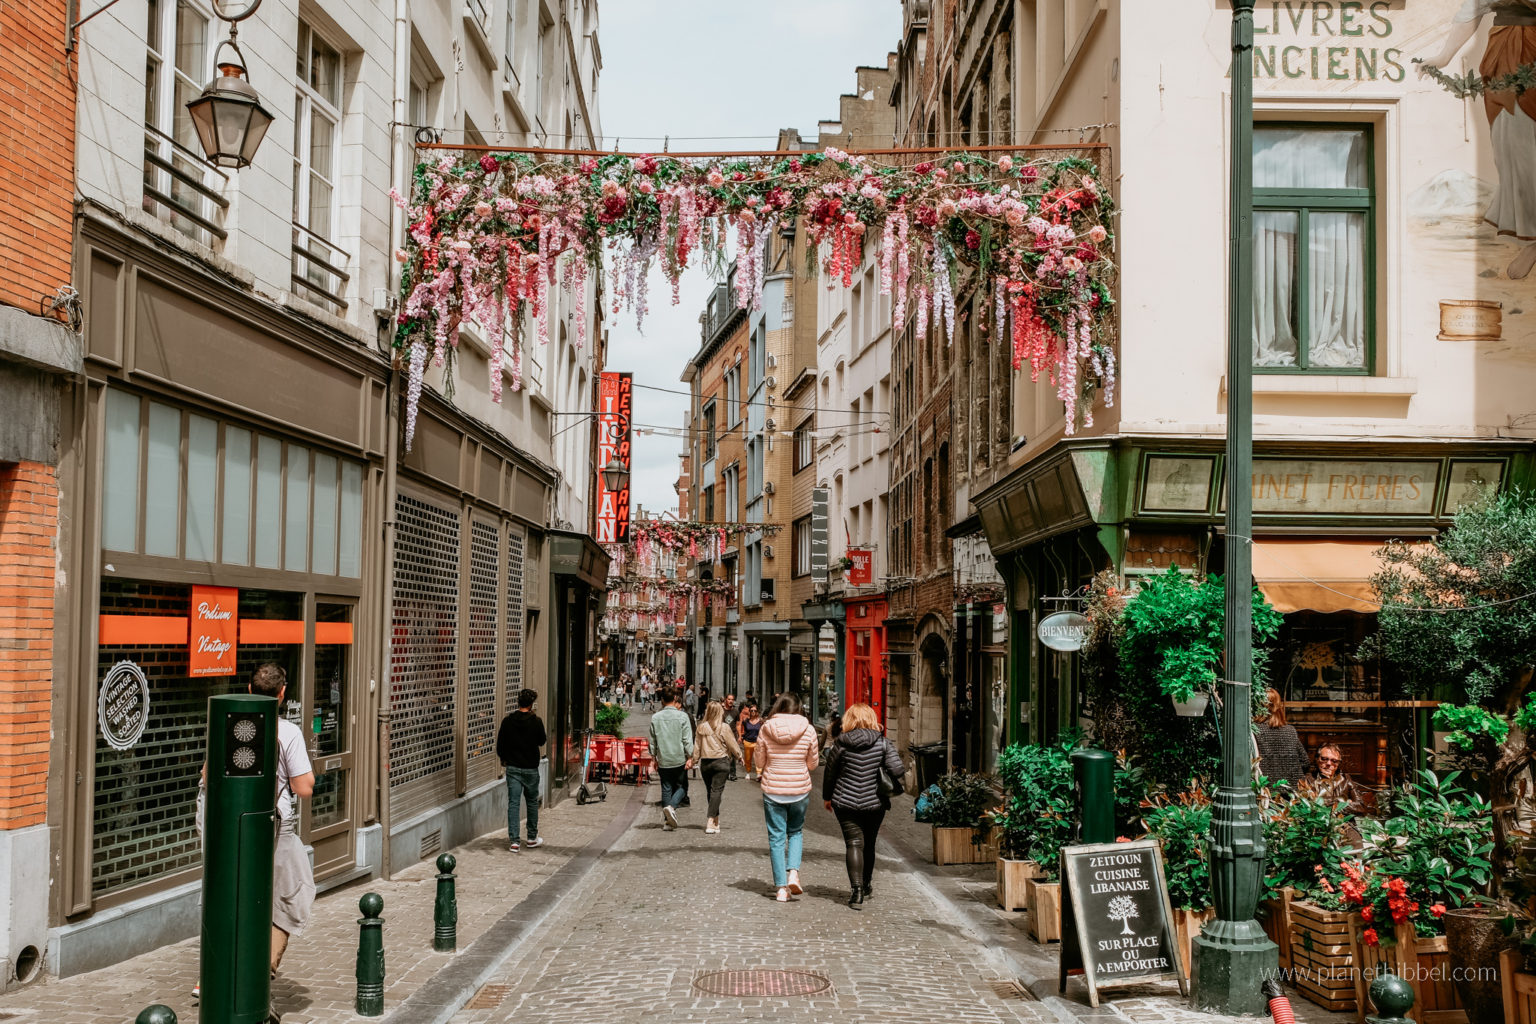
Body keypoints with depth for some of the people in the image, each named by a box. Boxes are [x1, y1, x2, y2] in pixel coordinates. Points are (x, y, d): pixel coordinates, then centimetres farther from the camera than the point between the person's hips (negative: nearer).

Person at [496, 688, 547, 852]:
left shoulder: (507, 720, -5)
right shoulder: (536, 721, -10)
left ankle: (514, 841, -4)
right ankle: (532, 838, 23)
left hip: (512, 768, 1)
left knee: (513, 803, 1)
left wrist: (503, 759, 20)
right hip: (530, 768, -1)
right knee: (532, 802, 14)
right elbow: (541, 741, 4)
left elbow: (500, 744, 2)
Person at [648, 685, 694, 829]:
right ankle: (672, 807, -16)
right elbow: (687, 740, -8)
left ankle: (667, 821, 7)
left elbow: (652, 741, 9)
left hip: (663, 760, 3)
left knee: (666, 788, 9)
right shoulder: (682, 716, -7)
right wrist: (690, 758, -3)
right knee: (681, 786, 10)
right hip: (679, 759, -3)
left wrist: (654, 758, 17)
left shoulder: (655, 717, 4)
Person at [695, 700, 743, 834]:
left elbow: (697, 746, 4)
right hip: (721, 761, -4)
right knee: (716, 790, -4)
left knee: (710, 790, 14)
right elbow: (732, 744, -4)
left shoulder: (702, 727, -1)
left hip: (705, 762, 4)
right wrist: (739, 756, 12)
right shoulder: (724, 727, -10)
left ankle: (716, 821, 22)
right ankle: (710, 822, -13)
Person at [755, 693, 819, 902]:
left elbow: (760, 763, 2)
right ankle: (793, 872, 0)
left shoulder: (765, 730, -6)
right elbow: (813, 764, 2)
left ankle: (782, 887, 5)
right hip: (800, 789, 1)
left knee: (776, 838, 7)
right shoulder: (808, 730, -6)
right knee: (795, 832, 20)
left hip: (772, 789, -1)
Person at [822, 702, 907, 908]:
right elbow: (898, 770, -14)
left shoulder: (841, 743, -5)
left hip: (846, 802, -2)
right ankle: (866, 887, 33)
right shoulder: (882, 743, -5)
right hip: (875, 803, 2)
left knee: (854, 843, -1)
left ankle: (856, 889, -17)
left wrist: (827, 797, 17)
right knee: (868, 844, 18)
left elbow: (829, 773, 3)